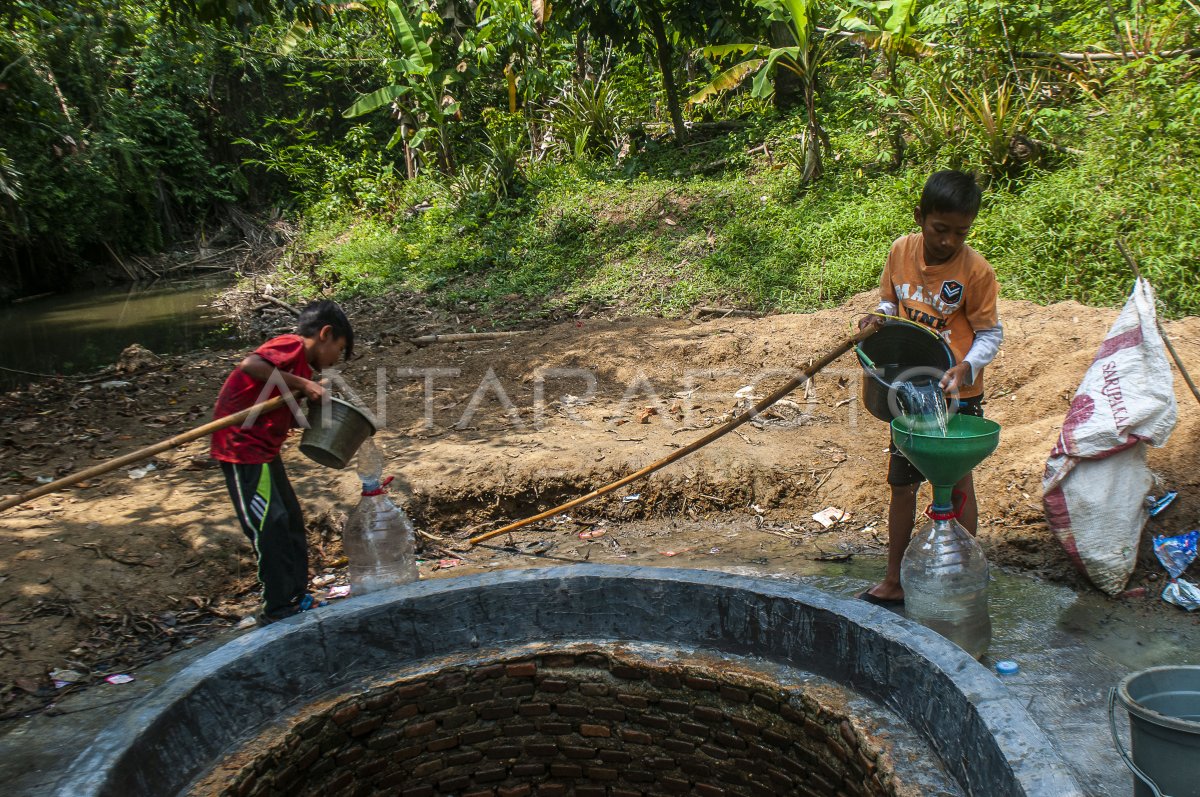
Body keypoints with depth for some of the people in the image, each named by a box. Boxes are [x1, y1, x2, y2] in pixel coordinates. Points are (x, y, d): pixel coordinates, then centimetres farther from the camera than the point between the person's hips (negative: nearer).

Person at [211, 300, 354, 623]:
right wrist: (303, 384, -24)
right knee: (271, 525, -6)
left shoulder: (300, 365, 16)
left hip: (263, 448, 10)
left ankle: (296, 597, 26)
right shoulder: (292, 345, -13)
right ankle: (278, 611, 4)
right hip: (242, 443, -10)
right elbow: (250, 365, -31)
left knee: (291, 519, 15)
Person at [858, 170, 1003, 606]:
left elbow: (990, 333, -9)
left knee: (957, 484, 6)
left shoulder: (976, 270, -16)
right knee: (901, 484, 12)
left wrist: (966, 367, -27)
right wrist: (879, 318, -12)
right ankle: (895, 581, 26)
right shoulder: (901, 251, -5)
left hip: (957, 394, -4)